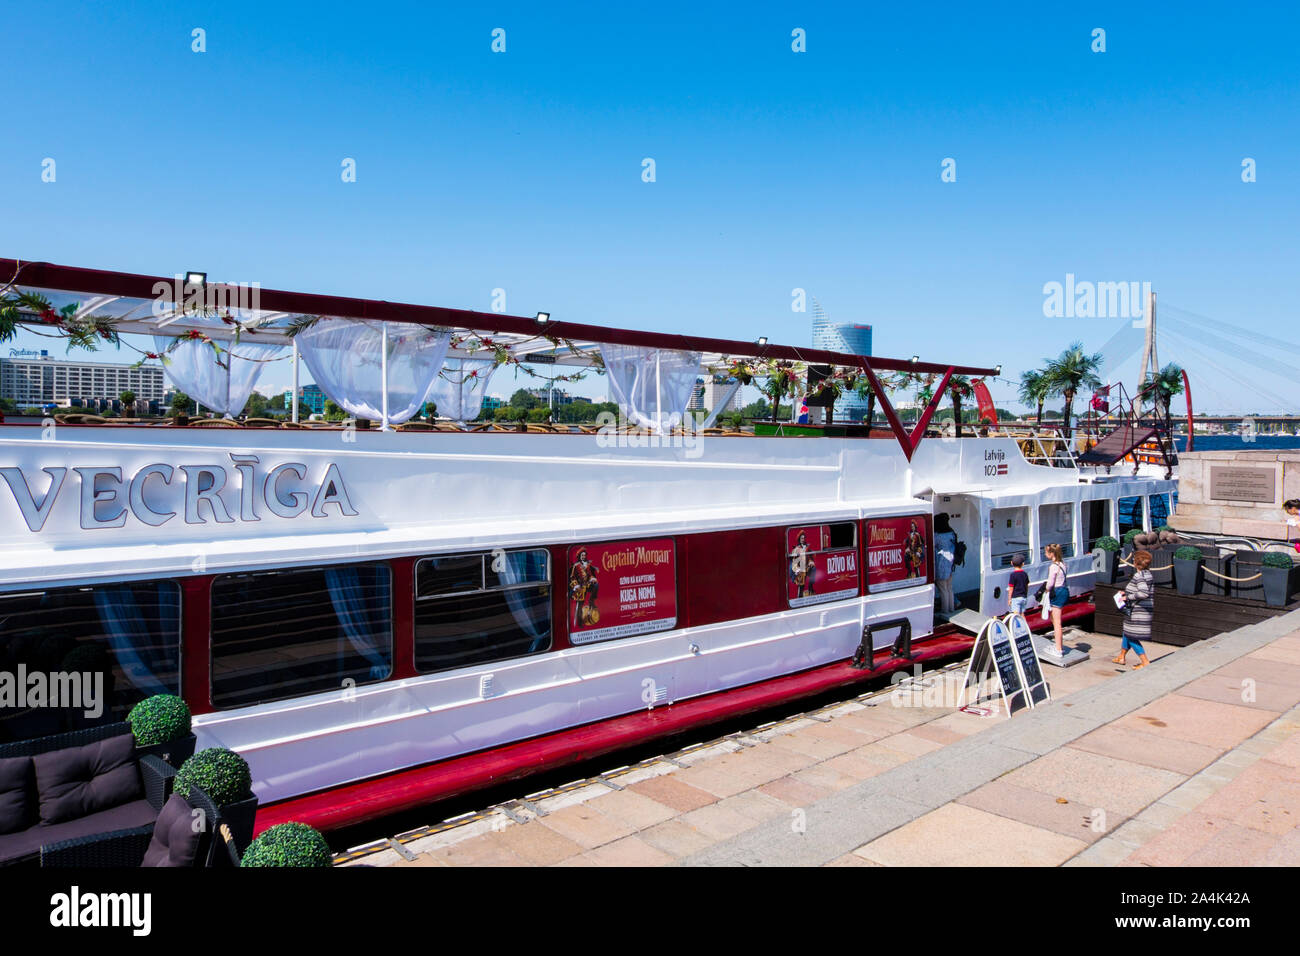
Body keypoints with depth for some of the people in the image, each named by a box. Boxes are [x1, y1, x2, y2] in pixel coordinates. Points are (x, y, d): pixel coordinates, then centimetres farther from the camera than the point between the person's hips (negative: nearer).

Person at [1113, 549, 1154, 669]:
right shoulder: (1148, 574, 9)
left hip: (1138, 612, -10)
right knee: (1126, 632, 23)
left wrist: (1128, 597, -20)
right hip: (1147, 610, 10)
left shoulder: (1139, 576, -20)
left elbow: (1144, 593, -31)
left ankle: (1145, 662, 1)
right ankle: (1121, 657, 35)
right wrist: (1127, 592, 18)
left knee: (1131, 637, 0)